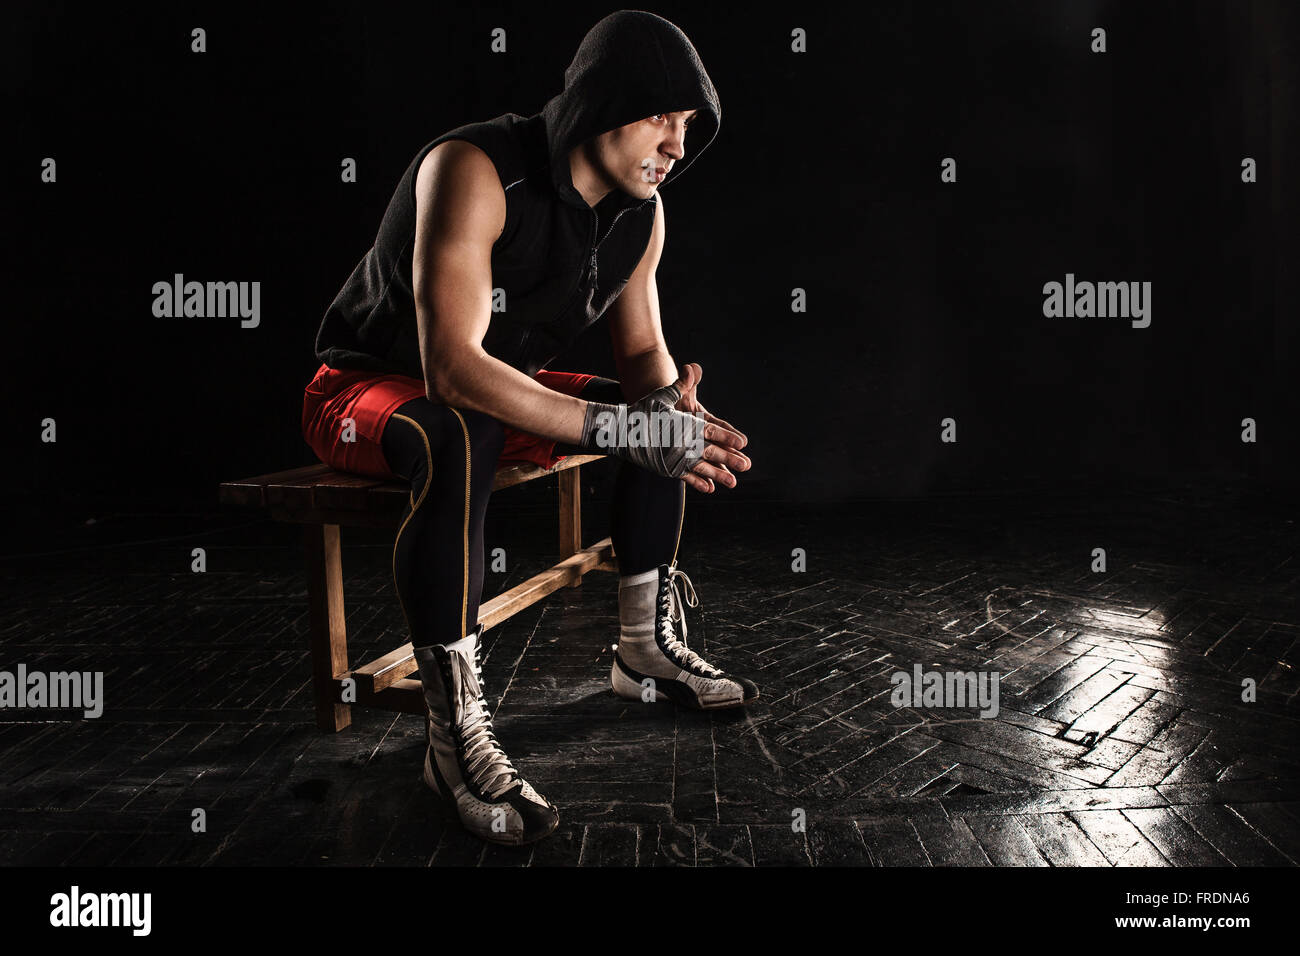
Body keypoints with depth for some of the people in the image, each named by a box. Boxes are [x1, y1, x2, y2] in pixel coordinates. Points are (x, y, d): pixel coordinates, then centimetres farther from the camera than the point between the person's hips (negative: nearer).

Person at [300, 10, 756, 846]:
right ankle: (455, 734, -32)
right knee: (457, 439, -40)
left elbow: (643, 351, 3)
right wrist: (619, 427, -42)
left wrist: (672, 406, -22)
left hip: (491, 389, 8)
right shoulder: (476, 171, -30)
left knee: (670, 416, -1)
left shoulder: (642, 211, -6)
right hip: (363, 386, -7)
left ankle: (649, 650, 12)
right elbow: (452, 368, -39)